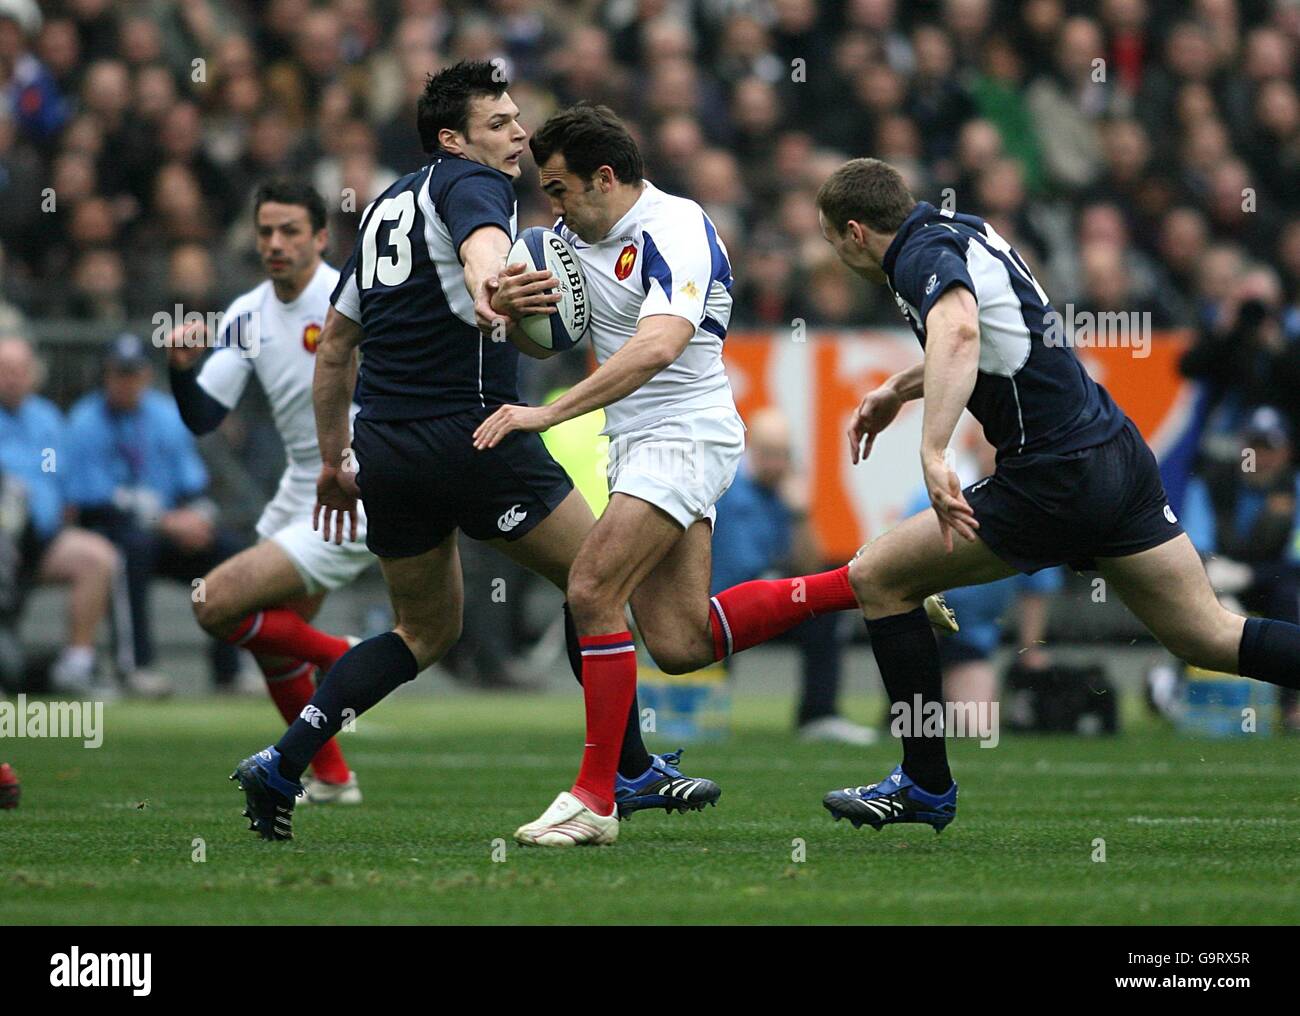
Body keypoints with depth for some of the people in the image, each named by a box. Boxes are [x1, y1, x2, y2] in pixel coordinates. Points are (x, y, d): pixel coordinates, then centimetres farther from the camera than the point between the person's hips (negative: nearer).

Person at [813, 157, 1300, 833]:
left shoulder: (924, 255, -13)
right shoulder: (960, 229, 15)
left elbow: (958, 332, -37)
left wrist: (933, 454, -45)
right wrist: (896, 390, 41)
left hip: (1058, 480, -9)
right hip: (1120, 453, 9)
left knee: (877, 577, 3)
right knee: (1210, 637, 11)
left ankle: (926, 785, 10)